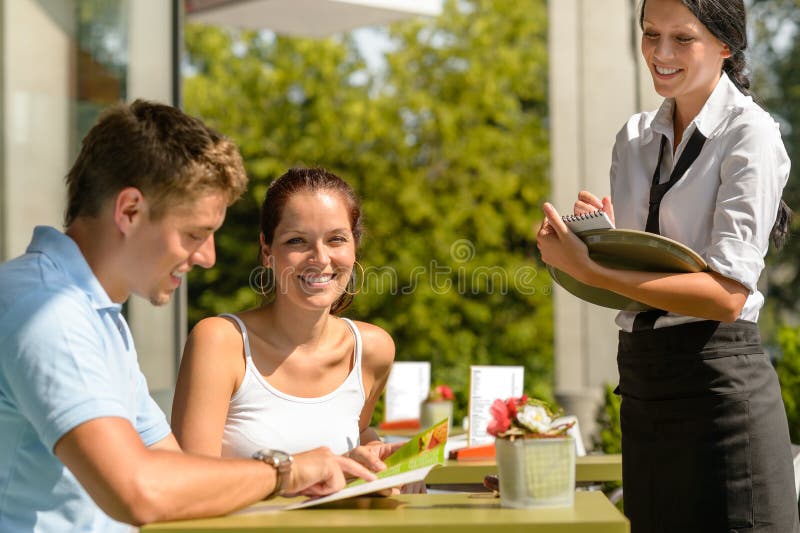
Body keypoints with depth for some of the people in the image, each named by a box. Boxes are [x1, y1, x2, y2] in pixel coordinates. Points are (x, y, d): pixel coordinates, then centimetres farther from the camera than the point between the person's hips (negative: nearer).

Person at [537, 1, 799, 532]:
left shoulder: (749, 133, -9)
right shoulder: (636, 137, 11)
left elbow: (726, 294, -19)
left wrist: (589, 271, -23)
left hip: (718, 376, -7)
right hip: (640, 372, 7)